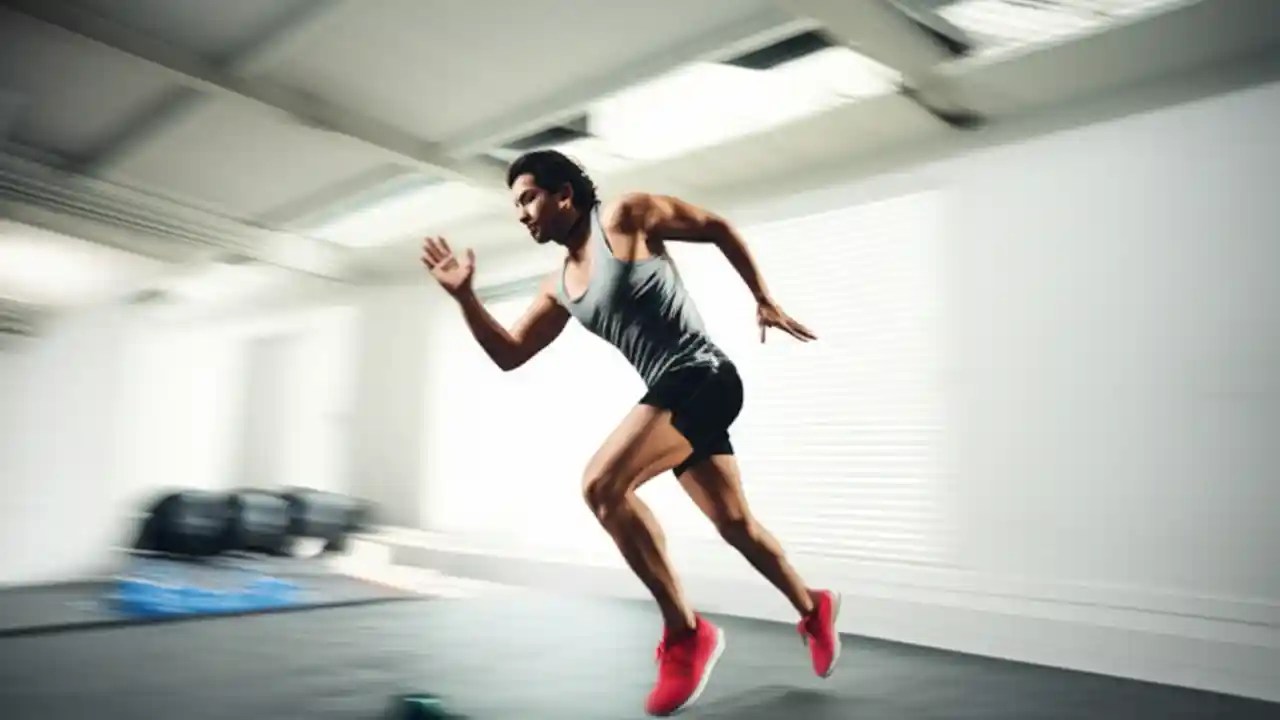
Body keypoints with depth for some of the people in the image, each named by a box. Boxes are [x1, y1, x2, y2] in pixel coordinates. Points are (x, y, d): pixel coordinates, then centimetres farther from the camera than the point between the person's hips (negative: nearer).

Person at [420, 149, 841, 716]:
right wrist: (464, 295, 2)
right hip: (675, 394, 8)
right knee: (735, 525, 16)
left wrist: (764, 300, 4)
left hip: (703, 380, -8)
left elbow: (718, 227, 3)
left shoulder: (625, 216, -5)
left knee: (602, 485, -23)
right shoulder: (558, 288, 14)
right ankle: (813, 609, 40)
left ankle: (685, 633, -12)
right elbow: (508, 355, 14)